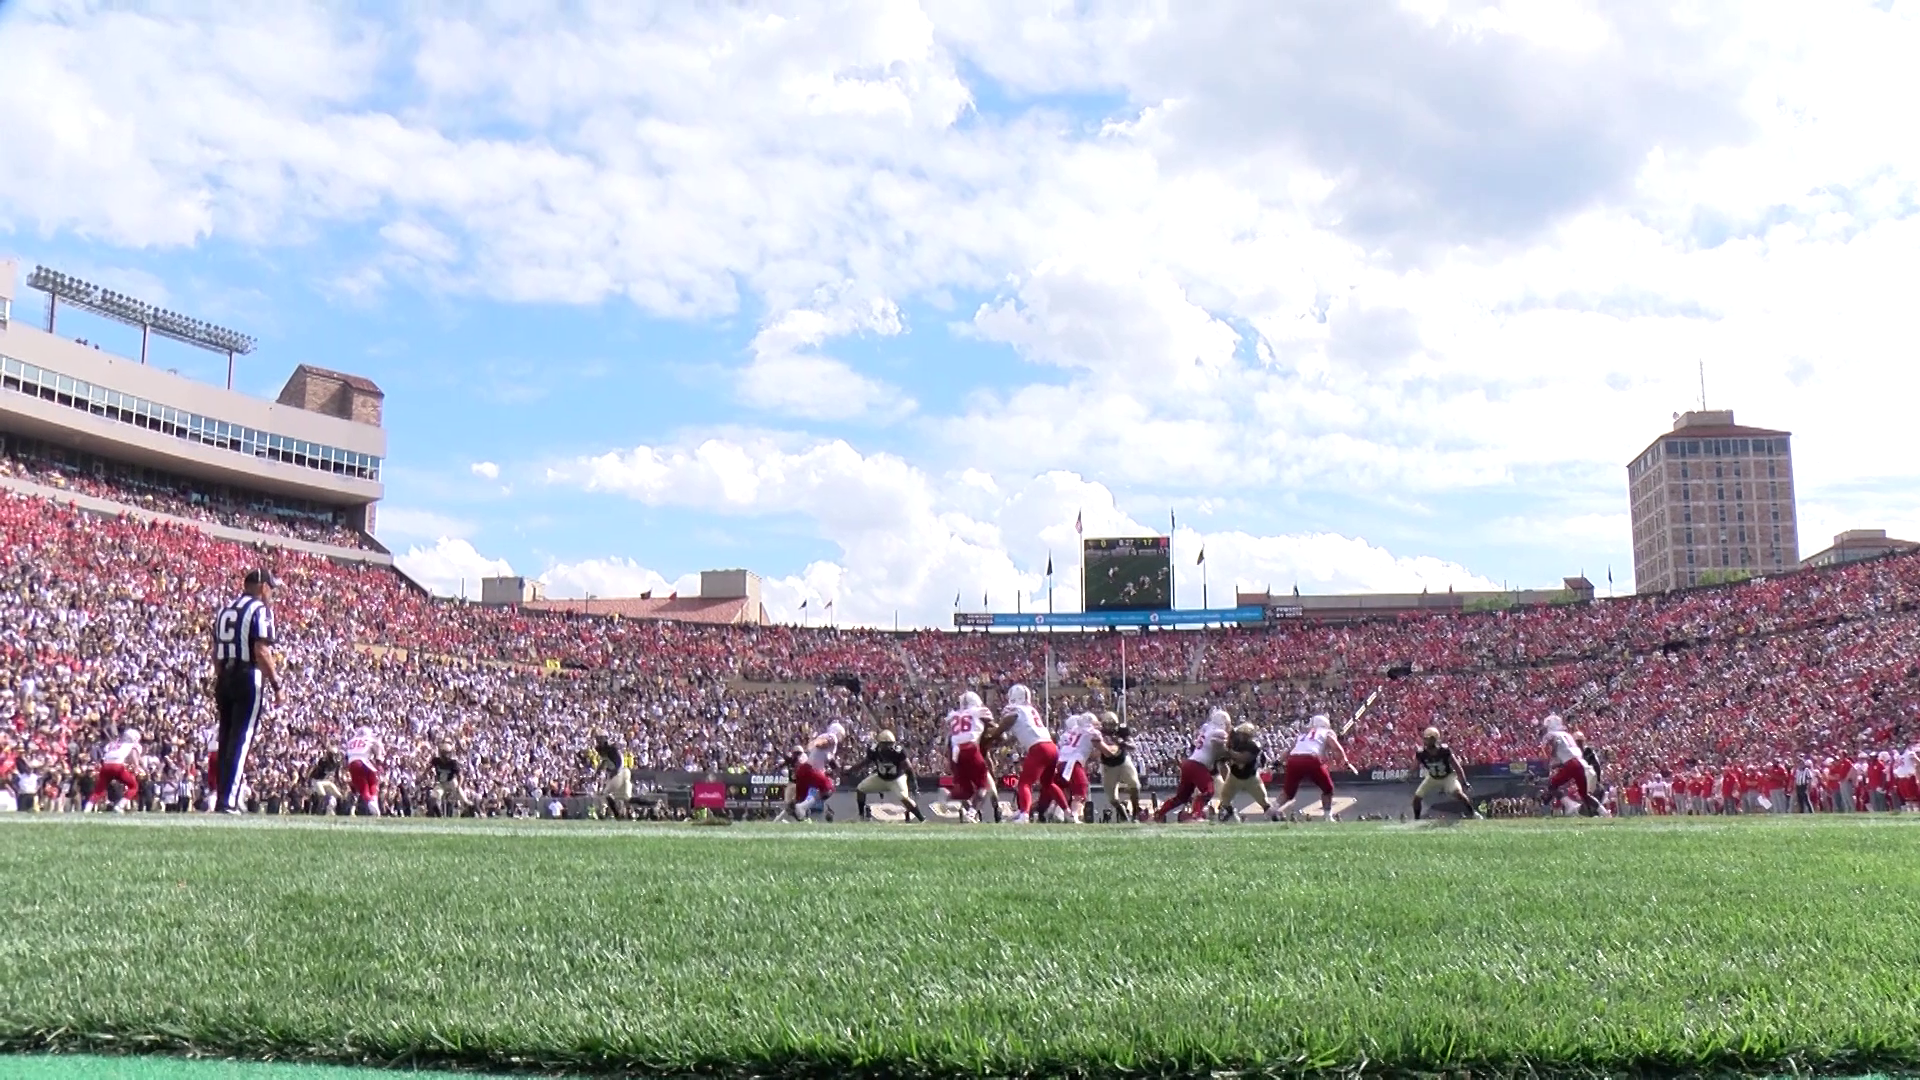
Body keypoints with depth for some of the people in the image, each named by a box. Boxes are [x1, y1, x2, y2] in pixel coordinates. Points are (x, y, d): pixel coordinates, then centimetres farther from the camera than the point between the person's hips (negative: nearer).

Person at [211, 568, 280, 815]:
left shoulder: (225, 609, 16)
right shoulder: (260, 610, -8)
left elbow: (216, 652, 17)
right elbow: (261, 650, -16)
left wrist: (220, 683, 21)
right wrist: (276, 682, -11)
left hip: (225, 677, 8)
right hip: (249, 678, -8)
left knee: (226, 739, 13)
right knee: (241, 739, -7)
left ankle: (223, 797, 18)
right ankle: (228, 801, -10)